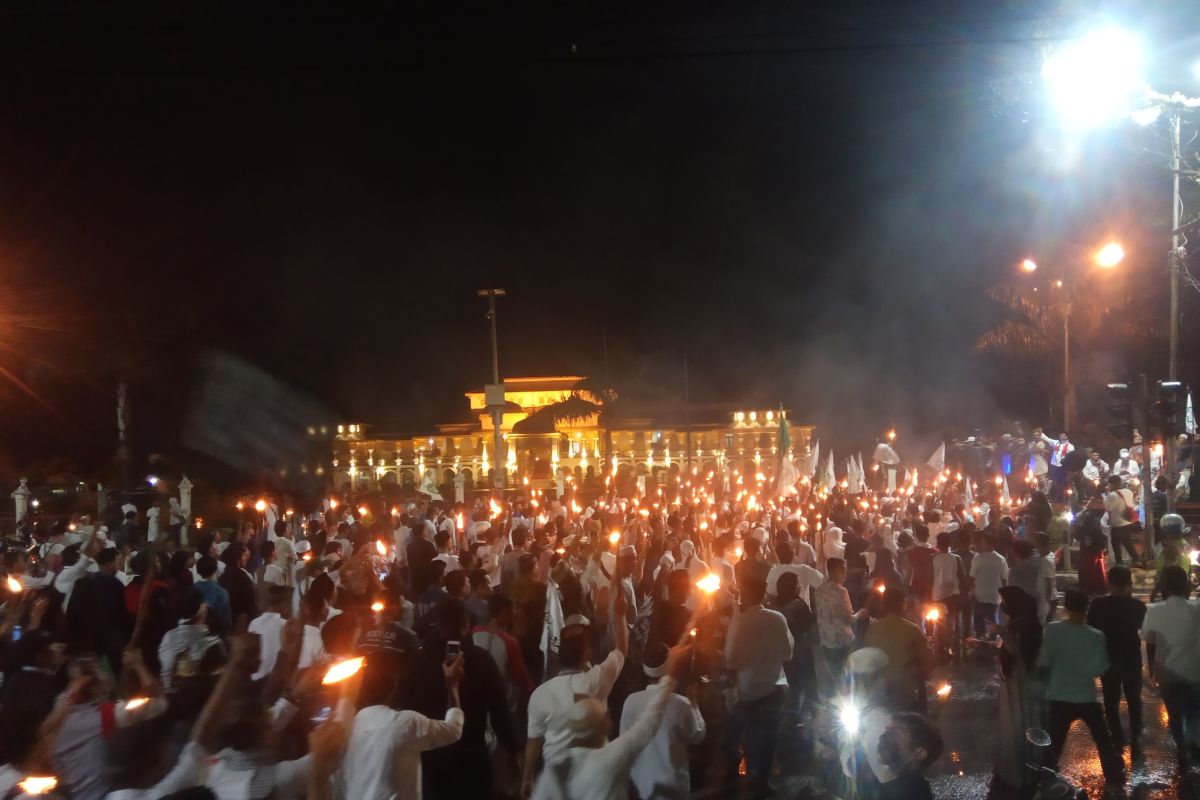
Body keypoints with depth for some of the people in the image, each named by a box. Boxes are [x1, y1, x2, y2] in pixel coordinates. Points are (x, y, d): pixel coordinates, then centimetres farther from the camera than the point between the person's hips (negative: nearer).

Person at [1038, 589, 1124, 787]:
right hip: (1087, 698, 0)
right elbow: (1100, 669, -12)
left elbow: (1043, 663, -10)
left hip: (1059, 697, 0)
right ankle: (1115, 776, 30)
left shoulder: (1053, 630, -13)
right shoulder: (1096, 636, -12)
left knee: (1054, 743, 11)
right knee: (1103, 739, 21)